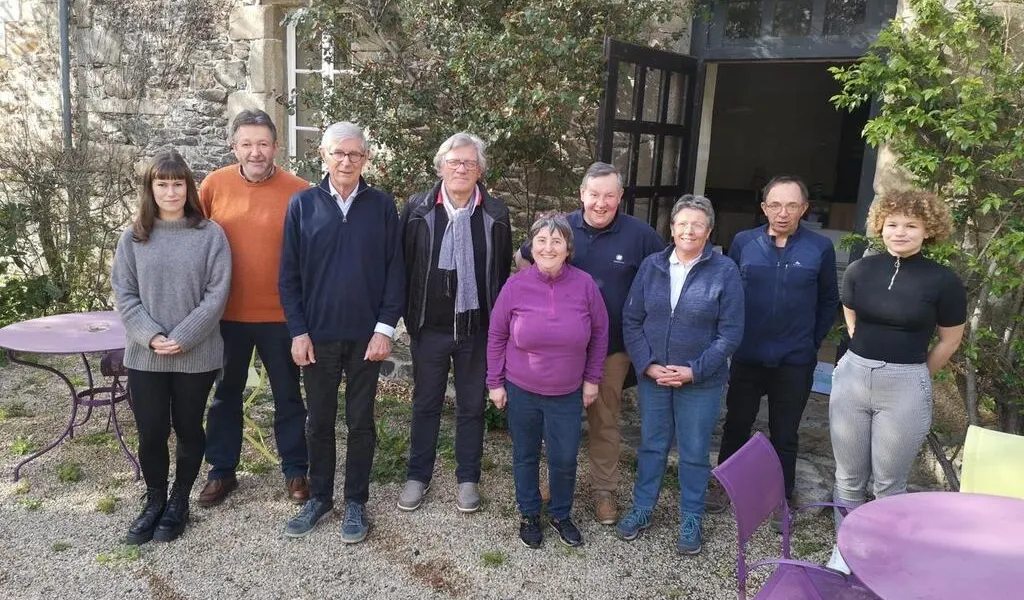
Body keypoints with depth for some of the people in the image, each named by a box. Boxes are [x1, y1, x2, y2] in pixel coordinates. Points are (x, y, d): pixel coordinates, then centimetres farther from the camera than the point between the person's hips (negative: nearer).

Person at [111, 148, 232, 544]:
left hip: (197, 355, -1)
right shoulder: (133, 237, 3)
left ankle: (178, 503, 30)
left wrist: (183, 337, -15)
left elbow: (217, 293, -9)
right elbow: (123, 294, 0)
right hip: (145, 355, 2)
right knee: (151, 433, 6)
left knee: (188, 430, 11)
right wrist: (151, 336, -13)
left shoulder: (210, 234, -4)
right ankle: (154, 502, 29)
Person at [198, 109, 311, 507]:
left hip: (279, 314, -2)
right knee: (226, 394, 16)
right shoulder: (215, 184, -2)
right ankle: (221, 471, 33)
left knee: (288, 395, 12)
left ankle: (295, 470, 28)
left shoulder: (298, 192, -9)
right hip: (226, 313, 2)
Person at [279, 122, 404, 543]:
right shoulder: (302, 205, 1)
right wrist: (298, 331, -5)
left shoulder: (382, 206, 0)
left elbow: (395, 271, -1)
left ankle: (356, 502, 24)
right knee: (319, 421, 13)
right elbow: (289, 274, 1)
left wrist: (385, 328, -7)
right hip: (317, 335, 1)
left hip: (367, 335, 0)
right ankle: (319, 497, 29)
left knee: (361, 421, 10)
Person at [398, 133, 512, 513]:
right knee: (425, 403, 13)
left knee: (472, 406, 12)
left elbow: (503, 272, 2)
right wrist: (409, 317, -1)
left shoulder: (496, 214, -2)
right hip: (430, 326, 0)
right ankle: (418, 476, 29)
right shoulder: (417, 209, -3)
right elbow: (404, 265, 1)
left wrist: (499, 321, 1)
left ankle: (468, 479, 28)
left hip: (477, 328, 0)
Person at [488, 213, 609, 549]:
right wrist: (495, 382, 1)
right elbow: (497, 336, 0)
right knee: (525, 456, 14)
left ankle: (561, 514, 34)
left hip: (568, 394, 0)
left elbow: (600, 332, 1)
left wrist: (592, 379, 3)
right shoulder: (515, 286, -11)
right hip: (521, 391, 0)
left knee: (565, 459, 8)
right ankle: (529, 514, 36)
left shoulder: (584, 285, -10)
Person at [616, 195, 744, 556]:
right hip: (652, 376, 3)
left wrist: (694, 370, -14)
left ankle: (691, 521, 28)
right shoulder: (652, 266, 0)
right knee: (651, 445, 15)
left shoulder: (724, 271, -9)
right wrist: (647, 364, -9)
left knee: (694, 453, 10)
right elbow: (631, 320, 1)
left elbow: (730, 332, -9)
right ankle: (642, 509, 33)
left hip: (701, 382, -2)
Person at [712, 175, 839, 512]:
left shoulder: (820, 248, -5)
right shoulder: (744, 242, -3)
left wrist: (813, 341, 2)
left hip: (795, 361, -1)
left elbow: (829, 301, 6)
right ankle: (724, 486, 33)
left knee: (785, 435, 13)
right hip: (746, 357, 1)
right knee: (736, 426, 15)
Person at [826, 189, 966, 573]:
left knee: (888, 484, 10)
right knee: (848, 477, 13)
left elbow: (950, 340, 3)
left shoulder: (943, 282, -9)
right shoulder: (860, 270, 0)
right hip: (852, 377, 3)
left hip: (905, 387, -3)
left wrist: (913, 375, 10)